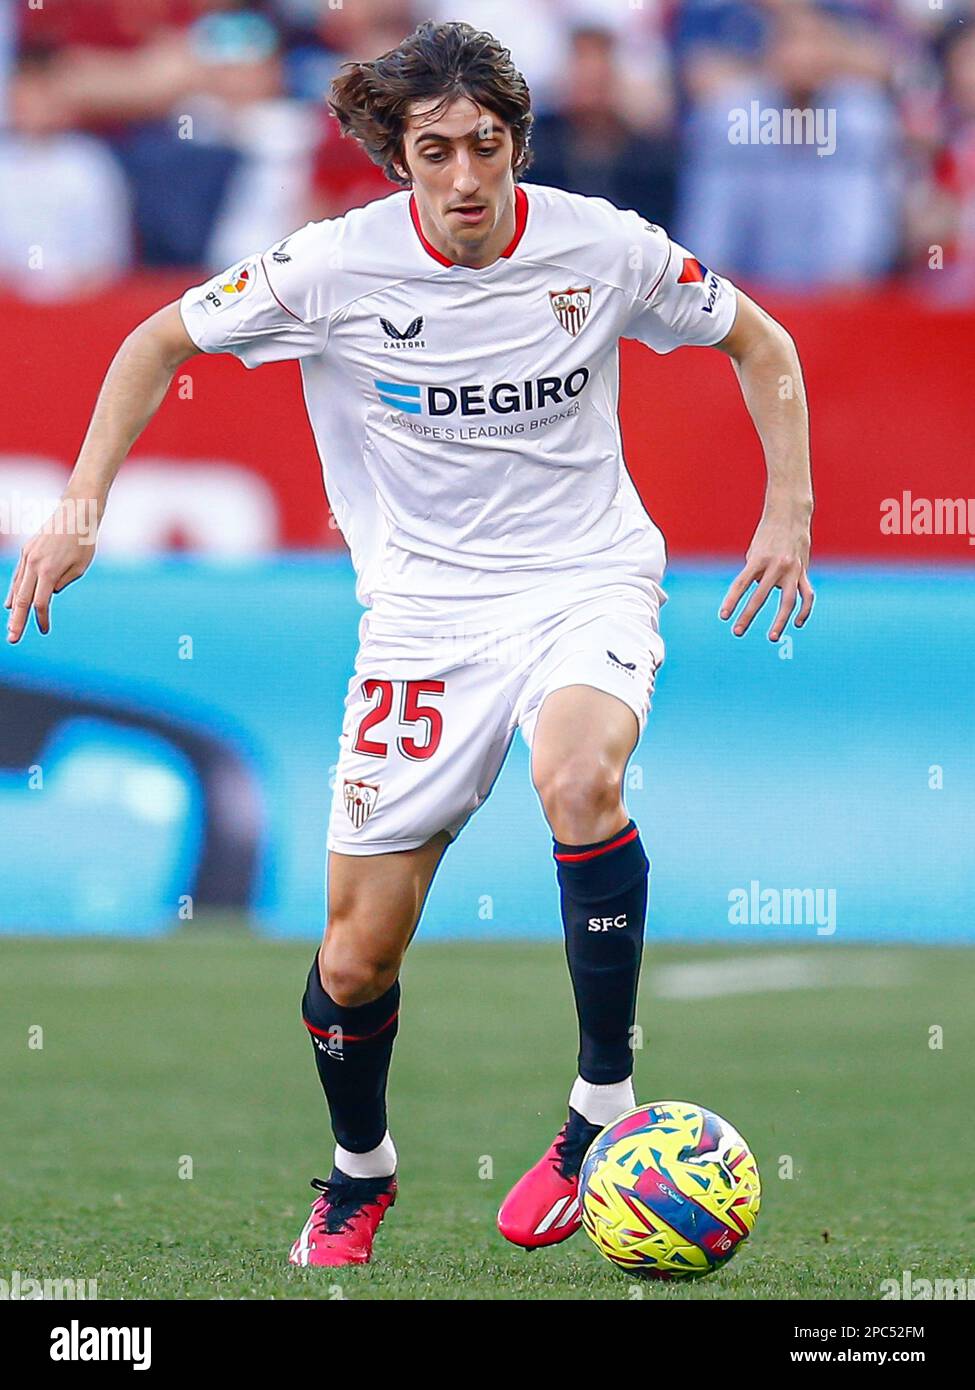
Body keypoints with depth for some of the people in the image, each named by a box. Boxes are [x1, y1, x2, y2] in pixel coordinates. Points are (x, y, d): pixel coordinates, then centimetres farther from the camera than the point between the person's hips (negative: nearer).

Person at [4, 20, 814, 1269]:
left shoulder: (602, 247, -9)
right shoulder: (342, 264, -10)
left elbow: (758, 344, 8)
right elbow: (163, 342, 4)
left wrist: (789, 509, -1)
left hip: (587, 584, -1)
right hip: (424, 608, 1)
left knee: (577, 781, -36)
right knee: (356, 957, 0)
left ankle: (604, 1106, -20)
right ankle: (359, 1172, 31)